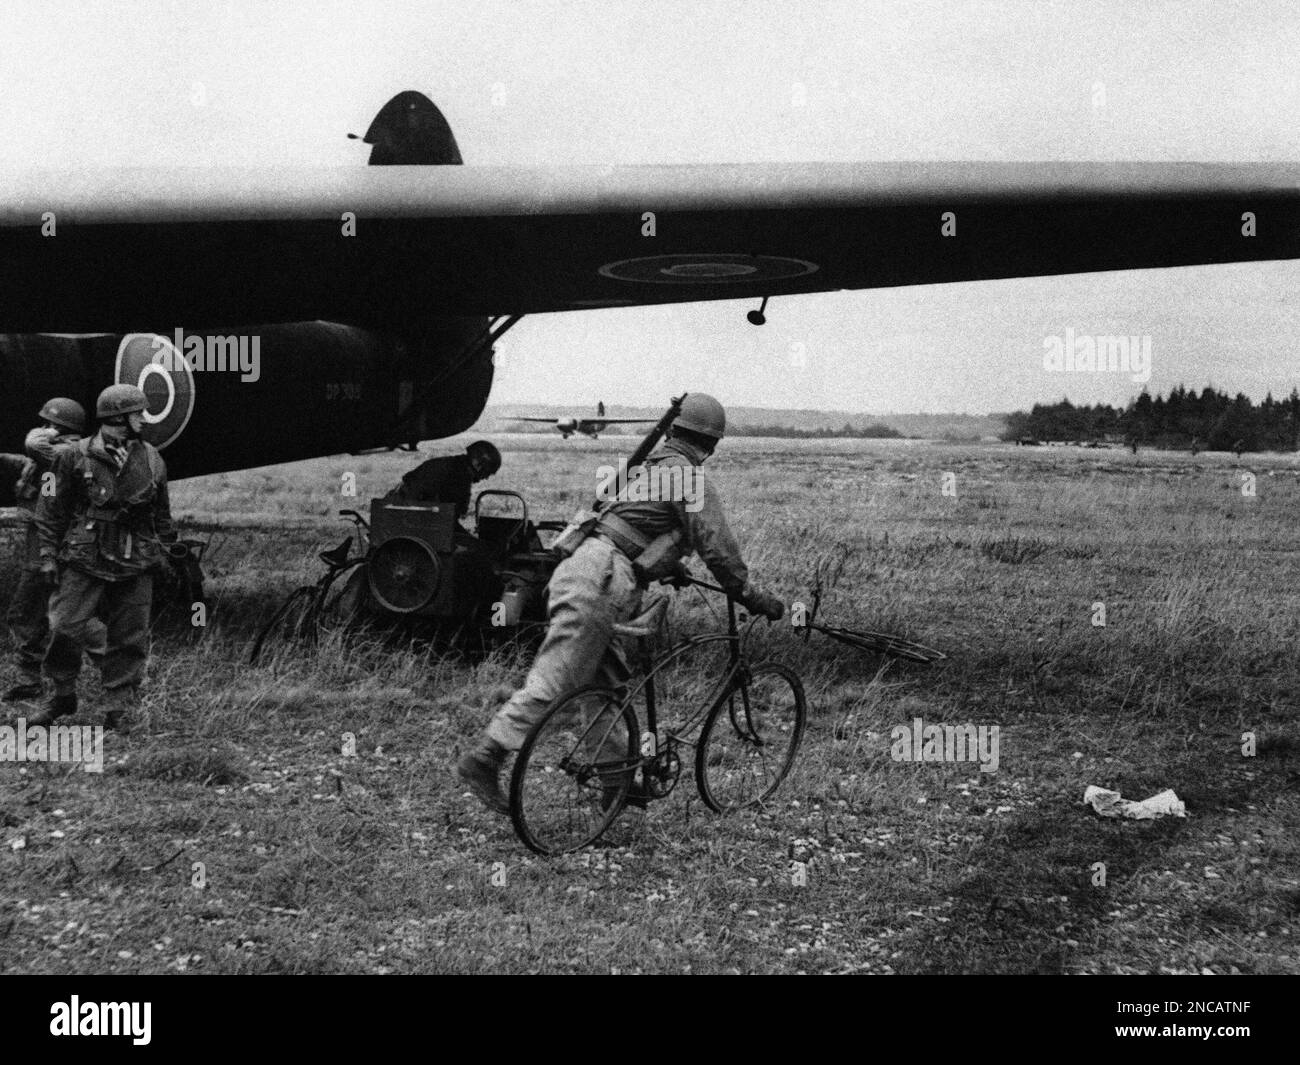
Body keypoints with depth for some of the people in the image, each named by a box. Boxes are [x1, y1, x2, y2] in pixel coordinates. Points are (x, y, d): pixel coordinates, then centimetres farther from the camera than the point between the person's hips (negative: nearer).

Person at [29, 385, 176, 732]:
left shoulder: (151, 460, 8)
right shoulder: (75, 458, -3)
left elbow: (162, 514, 18)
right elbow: (52, 510, 2)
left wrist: (167, 550, 18)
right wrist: (48, 555, -1)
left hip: (136, 566, 3)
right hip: (85, 562, -3)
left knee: (129, 639, 3)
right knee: (65, 629, -7)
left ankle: (118, 709, 12)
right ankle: (63, 696, 14)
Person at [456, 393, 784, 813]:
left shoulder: (652, 467, 24)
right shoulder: (691, 480, -3)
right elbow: (718, 549, -8)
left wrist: (673, 570, 53)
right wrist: (753, 597, 3)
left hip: (579, 571, 10)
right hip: (599, 585, -10)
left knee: (608, 685, 15)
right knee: (552, 683, -12)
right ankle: (484, 759, -14)